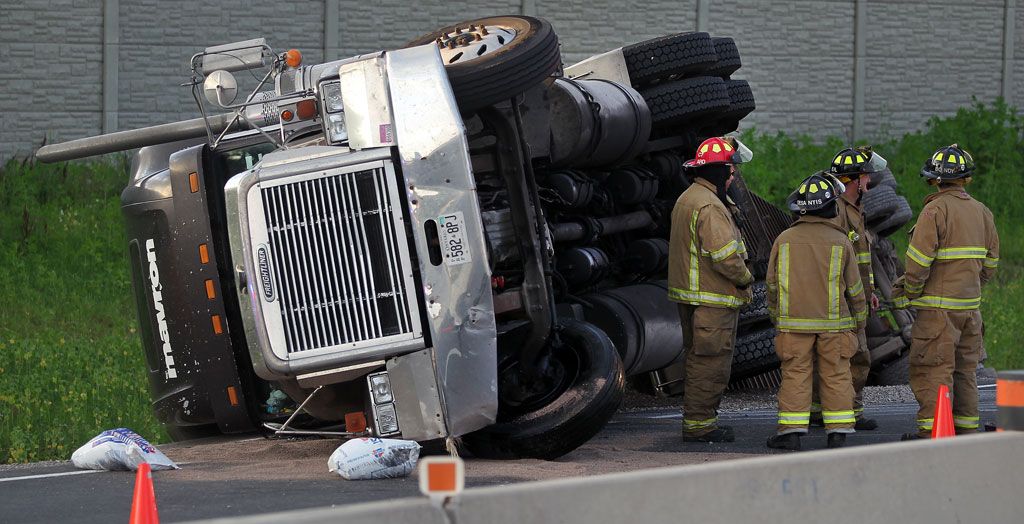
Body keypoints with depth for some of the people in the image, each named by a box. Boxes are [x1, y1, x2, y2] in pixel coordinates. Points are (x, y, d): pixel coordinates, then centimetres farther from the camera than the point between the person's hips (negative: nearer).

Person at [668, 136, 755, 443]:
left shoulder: (687, 199, 15)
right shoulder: (709, 206, -20)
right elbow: (724, 254, -26)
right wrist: (745, 277, -8)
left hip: (689, 296, 11)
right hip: (712, 299, -11)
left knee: (699, 360, 17)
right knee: (710, 362, -6)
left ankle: (699, 420, 23)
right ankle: (699, 424, -5)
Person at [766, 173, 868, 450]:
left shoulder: (785, 239, 0)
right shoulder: (841, 242, -4)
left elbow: (772, 283, 7)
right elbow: (854, 287, 3)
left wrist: (776, 317, 20)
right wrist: (859, 320, 16)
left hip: (793, 321, 1)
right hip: (834, 323, -1)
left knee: (795, 375, 3)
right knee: (836, 376, 5)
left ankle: (791, 431, 0)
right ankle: (838, 431, 6)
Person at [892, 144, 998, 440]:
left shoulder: (935, 210, -12)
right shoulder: (981, 212, 10)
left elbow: (919, 260, -17)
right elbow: (991, 261, 15)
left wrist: (909, 293, -3)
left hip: (939, 305, -7)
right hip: (971, 304, 7)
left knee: (932, 370, -6)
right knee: (964, 369, 13)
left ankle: (931, 431, -10)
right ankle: (966, 429, 15)